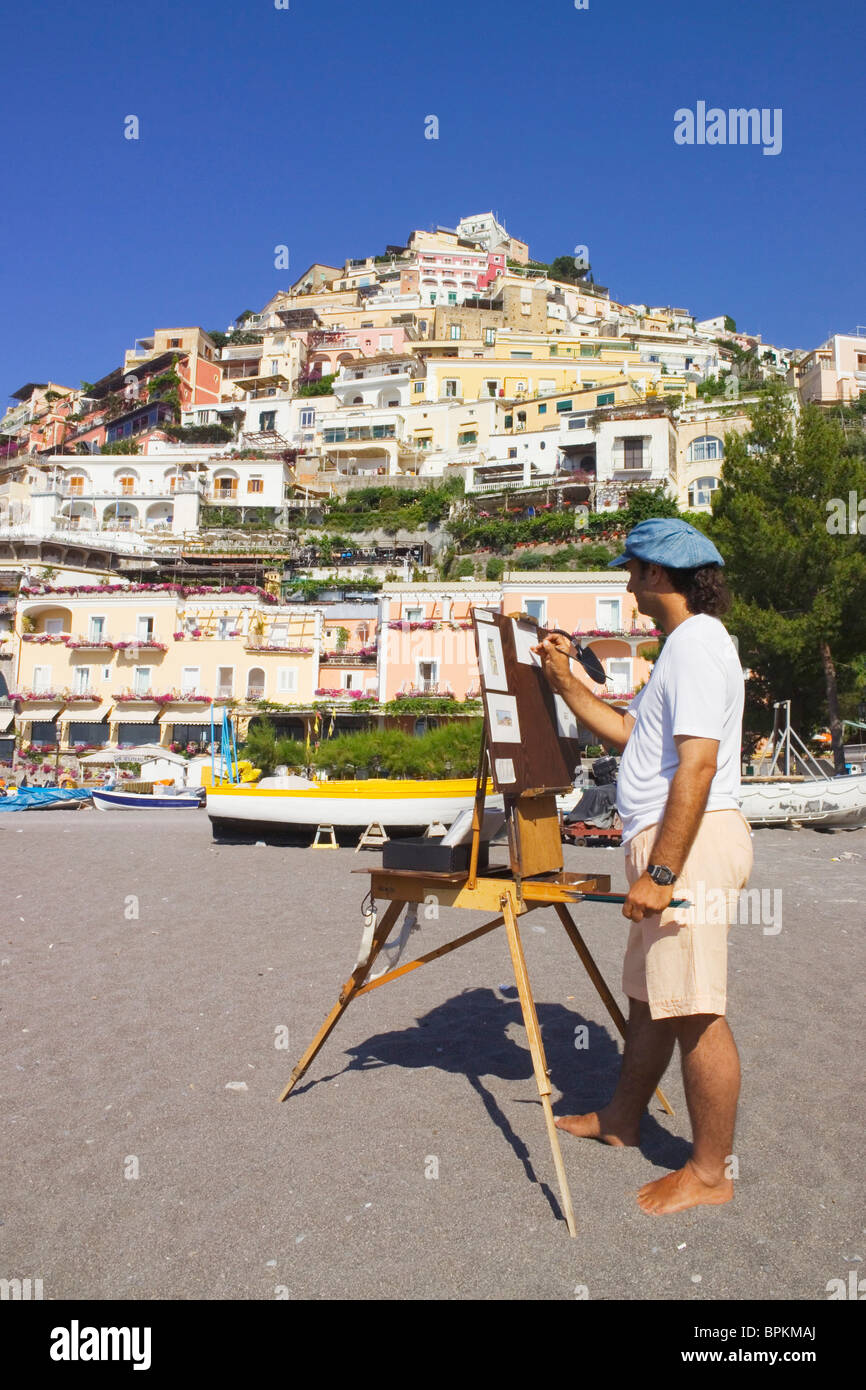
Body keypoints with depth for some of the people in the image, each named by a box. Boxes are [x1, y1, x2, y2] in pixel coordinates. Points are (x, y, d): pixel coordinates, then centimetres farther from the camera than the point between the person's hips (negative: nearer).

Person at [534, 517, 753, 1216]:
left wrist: (660, 872, -24)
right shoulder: (685, 643, 19)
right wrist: (566, 683, 19)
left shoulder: (698, 643, -15)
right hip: (667, 842, 11)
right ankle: (621, 1118, 36)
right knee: (648, 992, 20)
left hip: (691, 842, -11)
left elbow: (697, 766, -23)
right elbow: (627, 732, 24)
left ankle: (711, 1172, 11)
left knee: (695, 1009, -2)